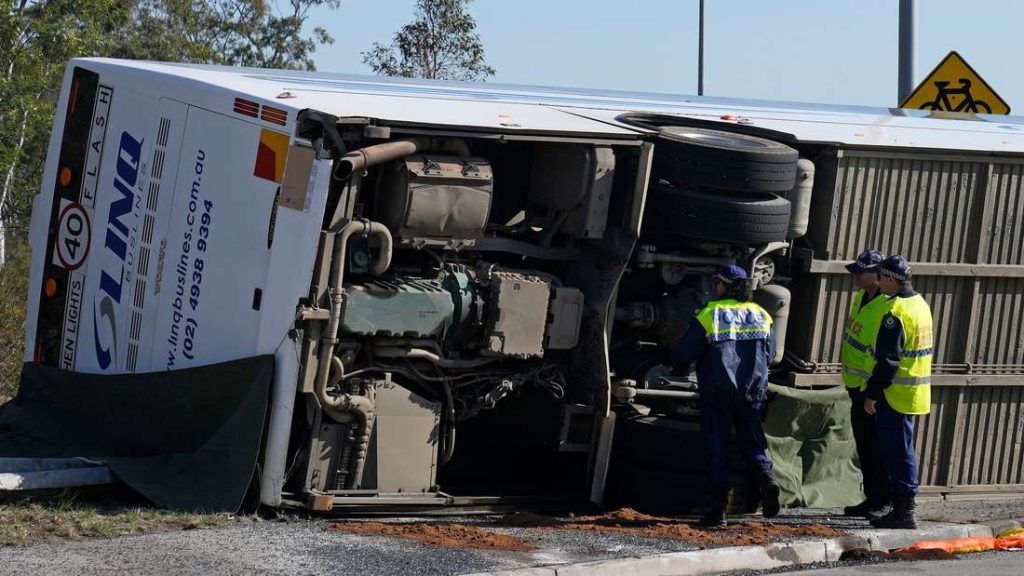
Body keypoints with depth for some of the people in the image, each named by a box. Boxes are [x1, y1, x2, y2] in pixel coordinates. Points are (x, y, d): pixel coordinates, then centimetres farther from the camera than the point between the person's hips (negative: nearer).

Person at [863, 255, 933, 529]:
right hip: (916, 392, 10)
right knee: (903, 451, 15)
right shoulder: (920, 304, 12)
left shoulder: (896, 312, -18)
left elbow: (888, 359, -21)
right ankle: (903, 509, 21)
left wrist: (872, 393, -16)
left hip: (896, 394, -10)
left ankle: (903, 510, -4)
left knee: (897, 453, -5)